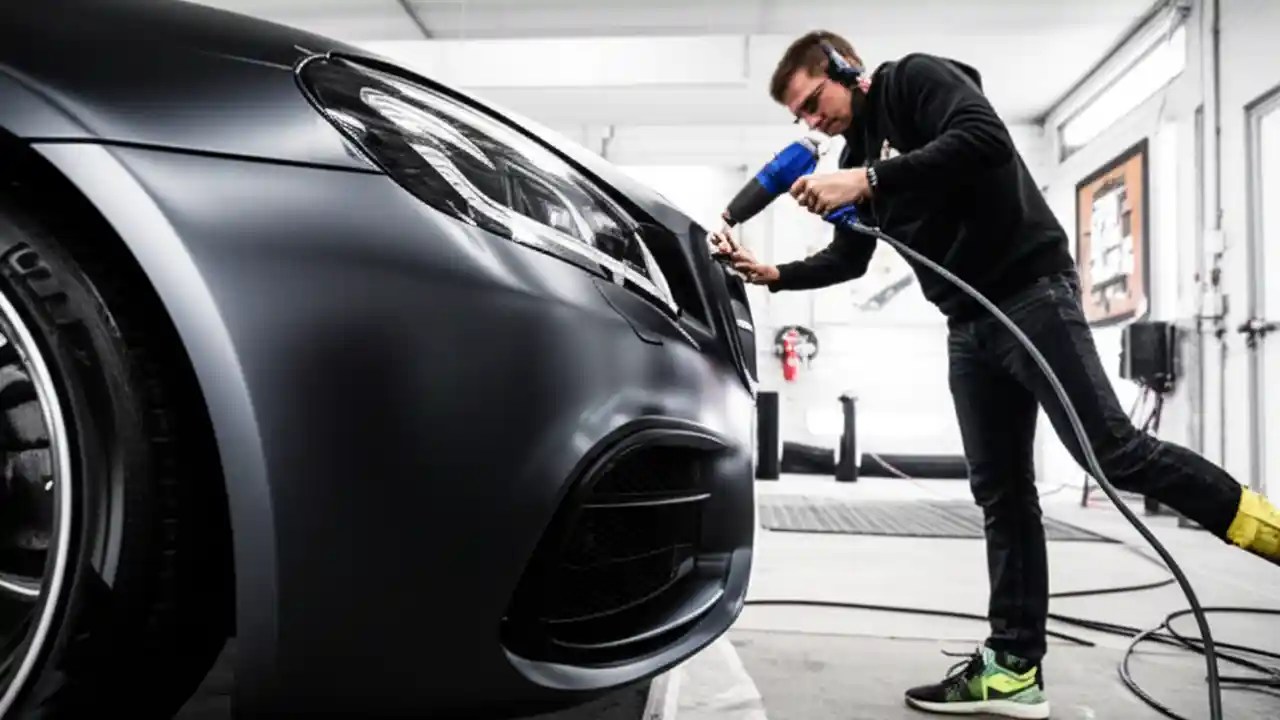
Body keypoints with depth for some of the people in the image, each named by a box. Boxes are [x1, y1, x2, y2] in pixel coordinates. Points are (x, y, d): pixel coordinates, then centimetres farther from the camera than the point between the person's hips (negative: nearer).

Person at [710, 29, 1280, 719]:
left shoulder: (916, 78, -5)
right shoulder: (856, 152, 17)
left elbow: (985, 139, -24)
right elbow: (849, 259, 22)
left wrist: (868, 180, -26)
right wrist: (770, 273, 10)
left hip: (1031, 292, -8)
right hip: (968, 326, 8)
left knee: (1111, 449, -13)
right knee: (1000, 492, 5)